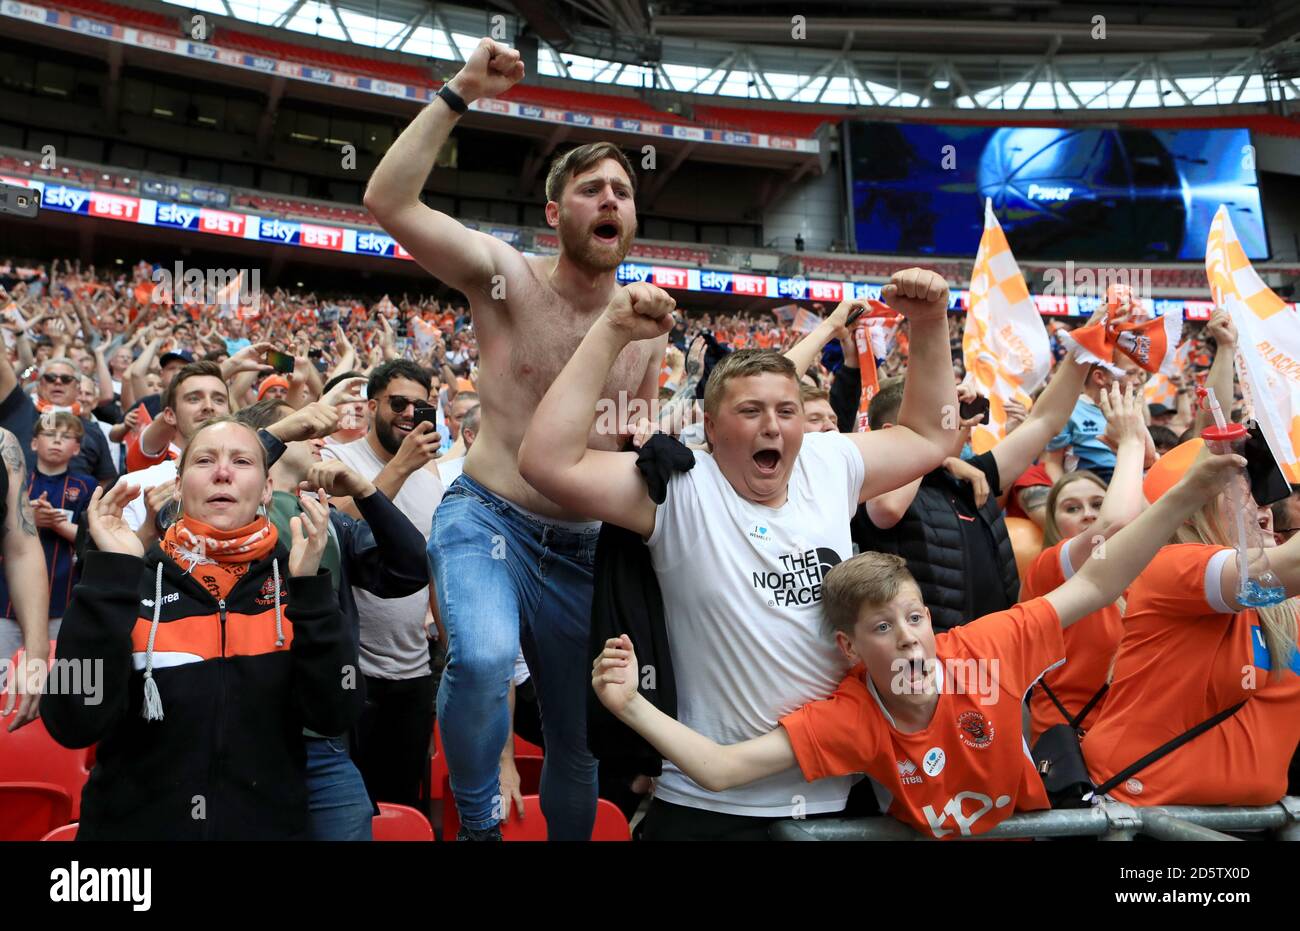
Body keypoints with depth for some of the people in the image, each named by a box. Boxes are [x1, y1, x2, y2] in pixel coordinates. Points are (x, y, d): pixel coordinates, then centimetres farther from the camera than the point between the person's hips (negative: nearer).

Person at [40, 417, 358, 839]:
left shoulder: (295, 577, -4)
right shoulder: (132, 579, -6)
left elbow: (334, 715, -15)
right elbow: (74, 724, -18)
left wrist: (309, 585, -25)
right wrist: (111, 574, -22)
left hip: (267, 824, 1)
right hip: (133, 824, 0)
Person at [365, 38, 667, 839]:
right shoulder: (508, 276, -10)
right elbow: (388, 200, -22)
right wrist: (460, 95, -24)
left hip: (583, 547, 4)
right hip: (486, 520, -4)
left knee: (580, 739, 16)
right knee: (484, 659, -36)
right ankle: (480, 822, -5)